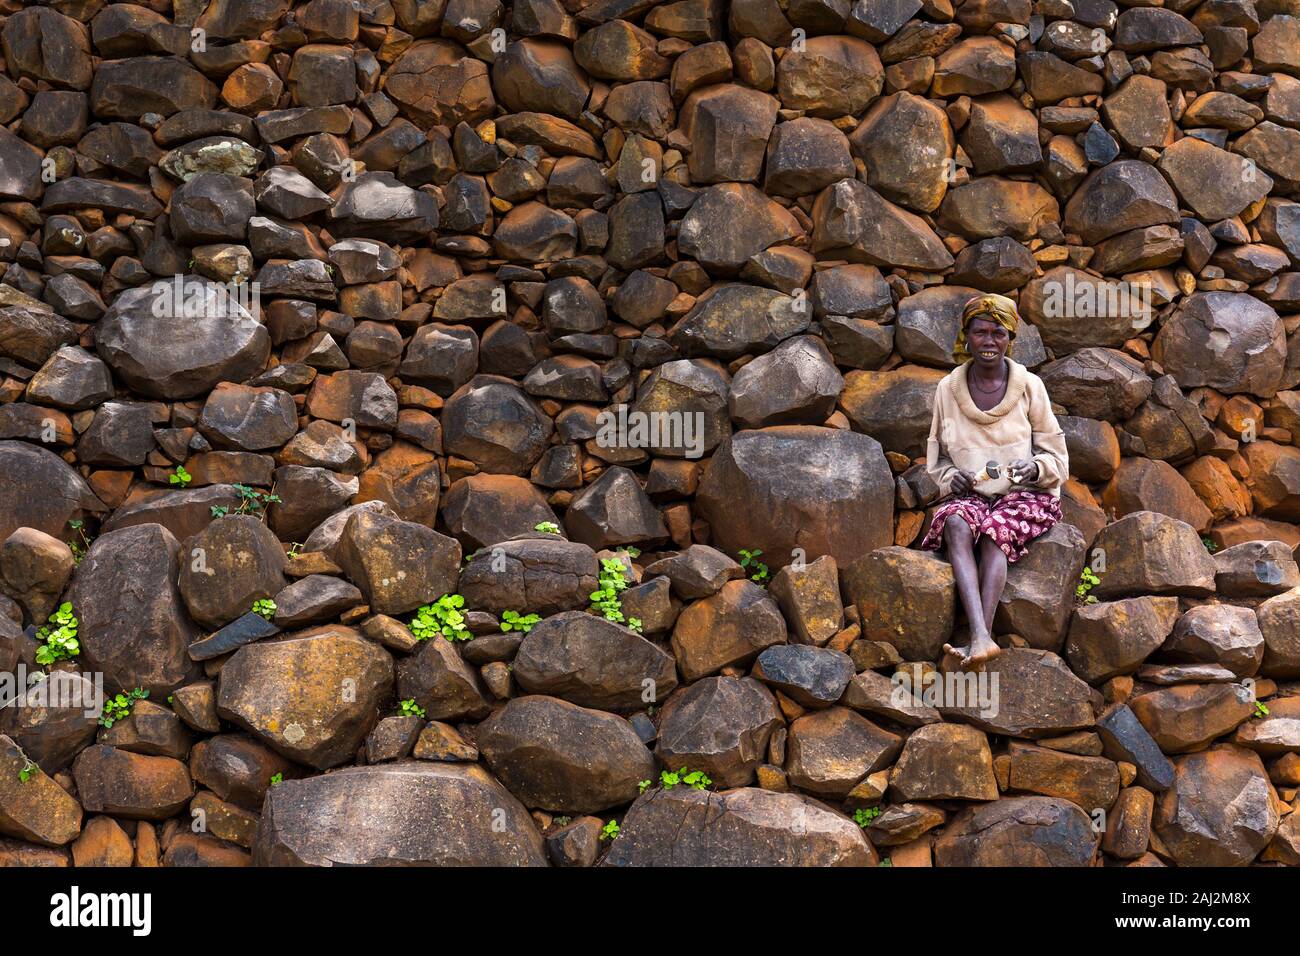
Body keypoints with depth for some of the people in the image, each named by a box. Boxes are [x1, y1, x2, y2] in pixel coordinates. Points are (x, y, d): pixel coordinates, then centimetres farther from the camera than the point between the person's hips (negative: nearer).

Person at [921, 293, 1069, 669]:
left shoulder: (1030, 386, 3)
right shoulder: (948, 389, 8)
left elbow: (1057, 458, 7)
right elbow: (937, 458, 15)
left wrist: (1033, 467, -16)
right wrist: (952, 477, -7)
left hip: (1025, 494, -1)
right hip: (968, 495, 1)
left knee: (995, 529, -34)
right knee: (956, 523, -34)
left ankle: (980, 637, -47)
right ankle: (982, 637, -49)